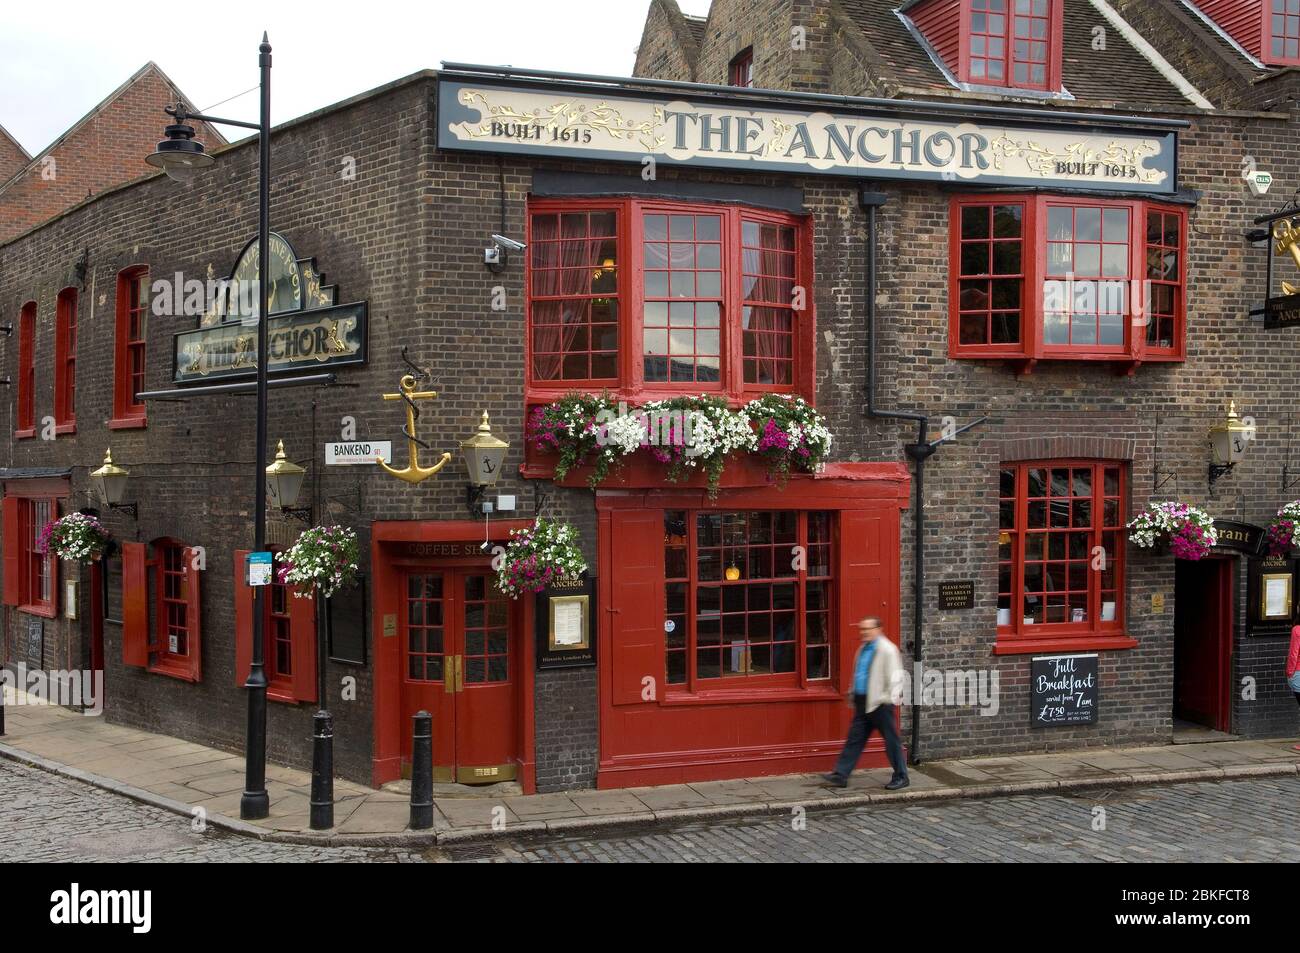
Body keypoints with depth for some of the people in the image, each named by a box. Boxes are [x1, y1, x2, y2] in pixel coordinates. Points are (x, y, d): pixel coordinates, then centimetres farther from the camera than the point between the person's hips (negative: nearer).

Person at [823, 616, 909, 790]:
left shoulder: (887, 649, -12)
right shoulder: (863, 648, 14)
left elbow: (894, 677, -16)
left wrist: (888, 699, -19)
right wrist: (853, 694, 21)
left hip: (879, 704, -8)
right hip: (863, 703, 8)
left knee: (891, 741, 3)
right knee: (855, 739, 8)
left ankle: (901, 777, 15)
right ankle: (841, 775, 10)